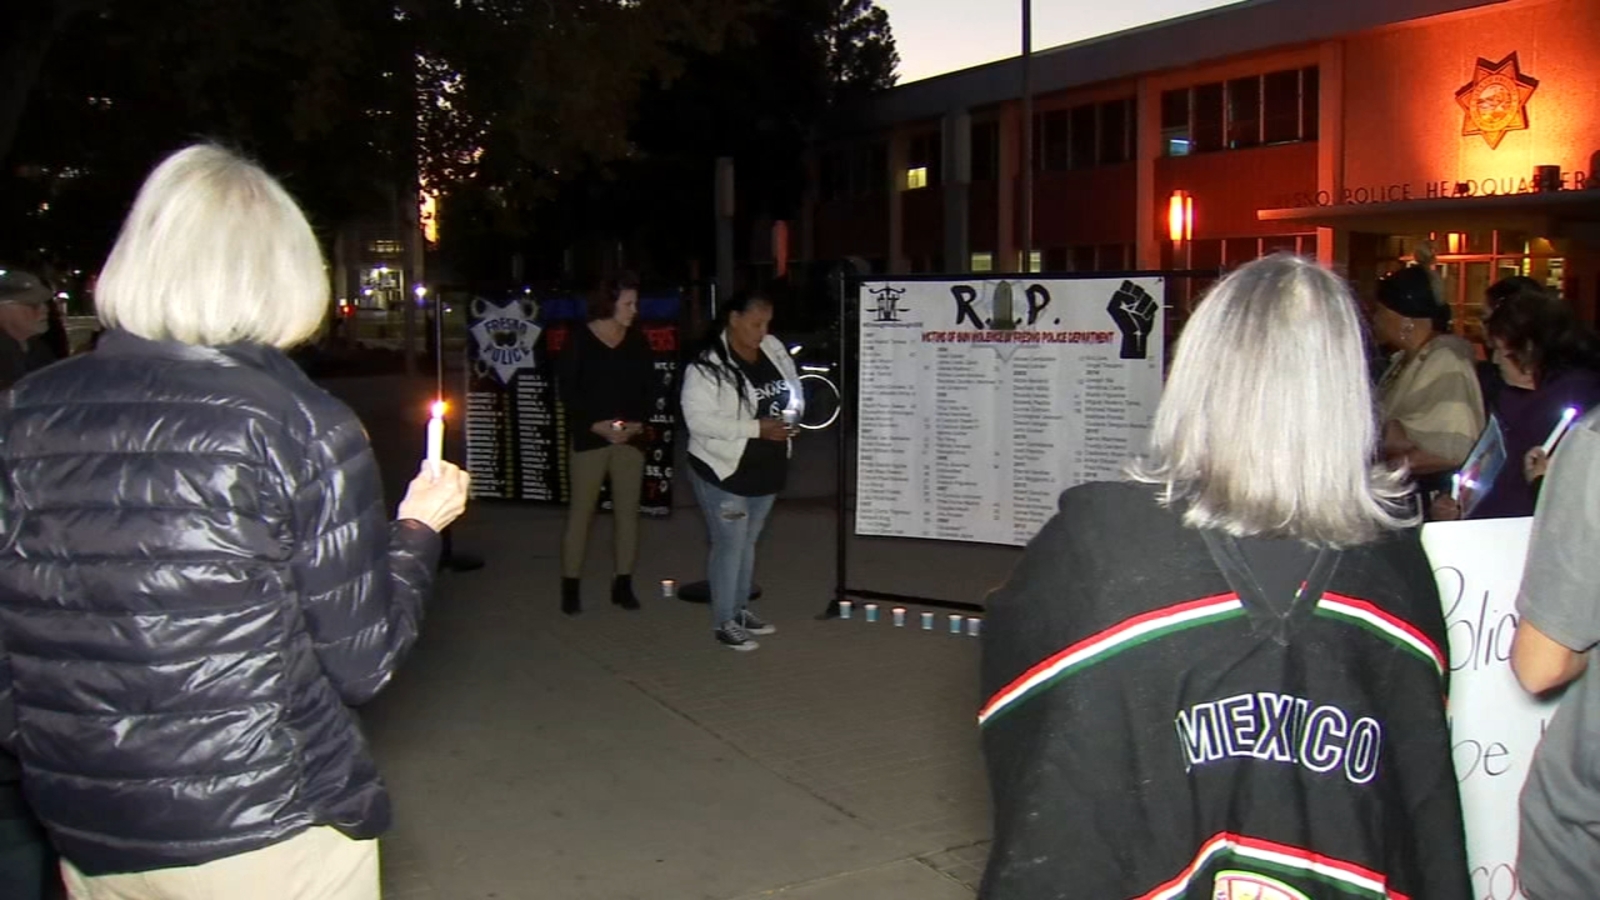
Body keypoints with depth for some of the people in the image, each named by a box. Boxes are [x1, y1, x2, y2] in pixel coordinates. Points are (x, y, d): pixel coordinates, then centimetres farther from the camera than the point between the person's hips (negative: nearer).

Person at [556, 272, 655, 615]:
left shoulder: (637, 341, 7)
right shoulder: (581, 339, -2)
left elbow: (649, 386, 8)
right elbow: (567, 388, -3)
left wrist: (639, 422, -9)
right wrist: (595, 424, -13)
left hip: (631, 436, 3)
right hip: (590, 436, -3)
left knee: (627, 509, 3)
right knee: (581, 510, -1)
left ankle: (623, 583, 11)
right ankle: (570, 586, 5)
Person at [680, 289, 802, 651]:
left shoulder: (774, 349, 0)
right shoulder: (708, 365, -20)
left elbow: (794, 388, 15)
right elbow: (699, 419, -25)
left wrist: (792, 413, -8)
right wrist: (756, 428, -27)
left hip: (768, 468, 7)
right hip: (724, 471, -7)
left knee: (749, 541, 19)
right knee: (730, 544, 0)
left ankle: (740, 609, 35)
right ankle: (724, 622, 14)